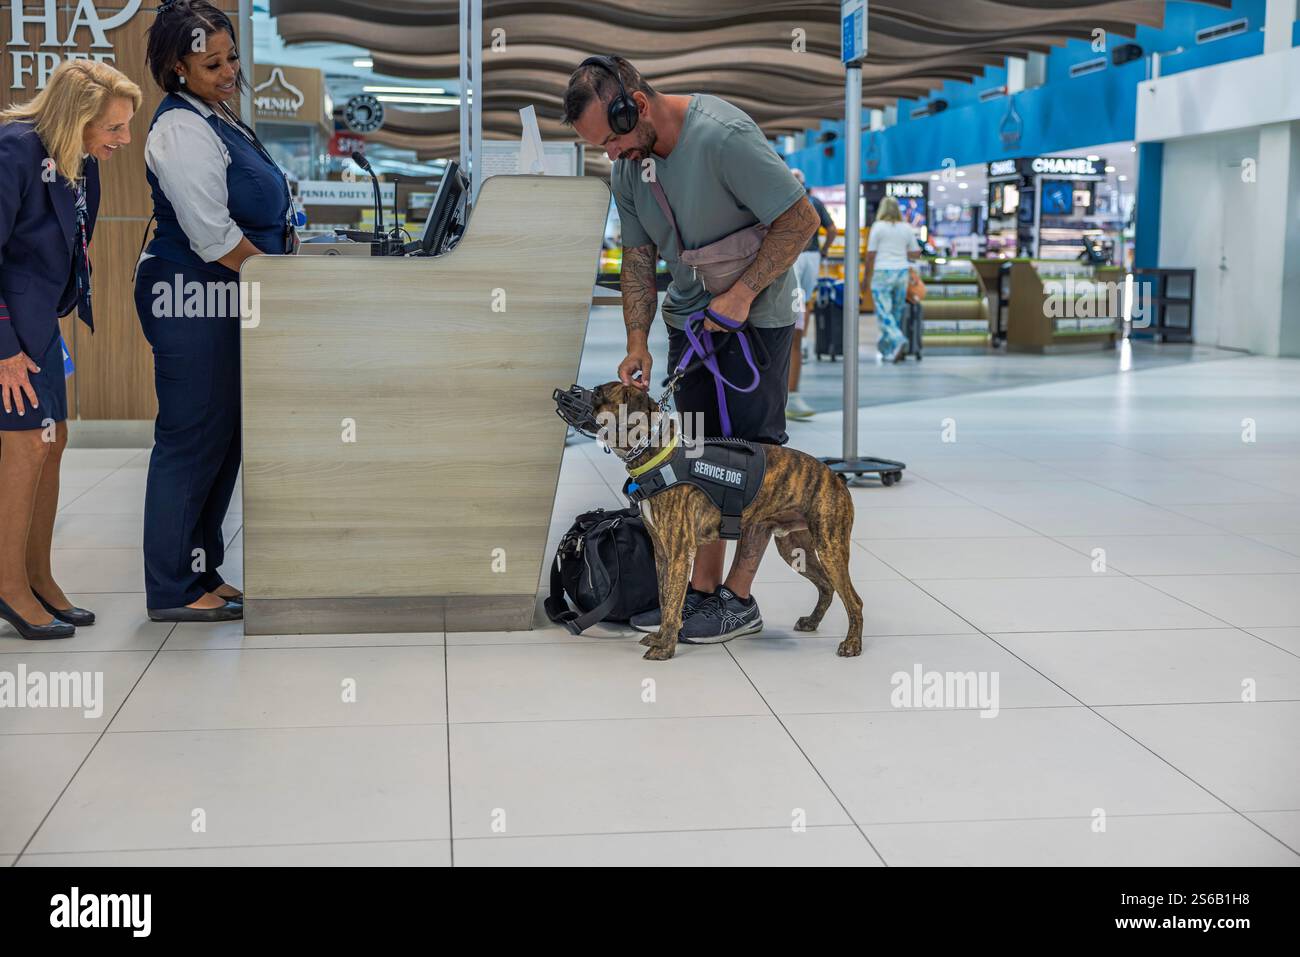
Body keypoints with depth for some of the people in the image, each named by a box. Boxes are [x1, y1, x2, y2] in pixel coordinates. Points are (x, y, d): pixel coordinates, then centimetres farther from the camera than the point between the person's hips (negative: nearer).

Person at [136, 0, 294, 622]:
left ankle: (203, 576, 24)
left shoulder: (217, 120, 15)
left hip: (224, 299, 10)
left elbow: (250, 215, 23)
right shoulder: (181, 131, -16)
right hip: (193, 298, -10)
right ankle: (172, 592, 6)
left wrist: (289, 251, 11)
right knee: (192, 441, -4)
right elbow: (214, 238, -20)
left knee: (224, 438, 13)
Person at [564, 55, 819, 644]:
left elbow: (801, 218, -23)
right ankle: (701, 589, 17)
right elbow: (638, 258, 5)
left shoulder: (723, 136, -27)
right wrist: (637, 343, -4)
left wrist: (741, 294, -23)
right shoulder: (628, 162, -2)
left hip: (755, 314, -7)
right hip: (689, 314, 7)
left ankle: (739, 600, 3)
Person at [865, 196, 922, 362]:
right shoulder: (906, 228, 7)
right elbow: (916, 253, 9)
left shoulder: (878, 227, -5)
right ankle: (885, 344, 21)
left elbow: (871, 255, -5)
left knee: (884, 312, -5)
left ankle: (898, 340, -25)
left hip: (882, 273, -4)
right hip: (902, 272, 5)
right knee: (896, 312, 12)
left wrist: (868, 276, 3)